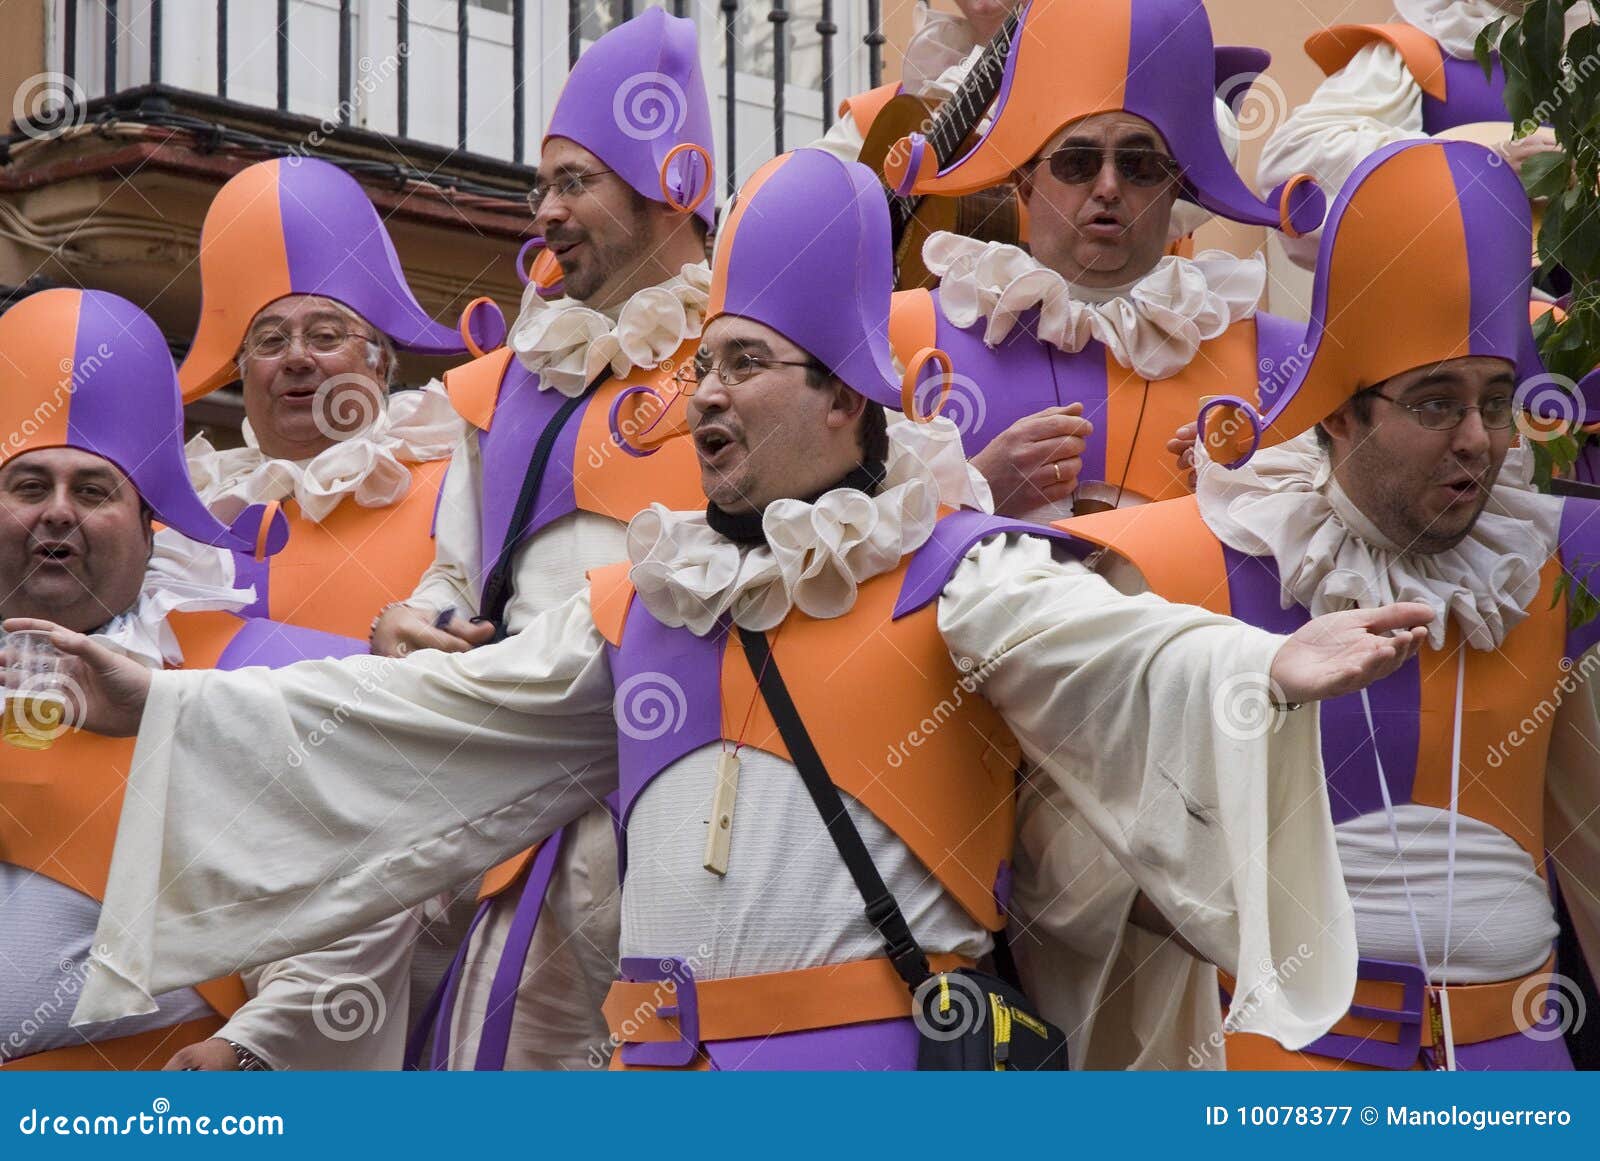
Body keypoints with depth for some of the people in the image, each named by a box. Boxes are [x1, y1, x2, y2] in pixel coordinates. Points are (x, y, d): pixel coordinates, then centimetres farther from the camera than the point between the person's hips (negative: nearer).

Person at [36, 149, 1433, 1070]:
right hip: (665, 1059, 6)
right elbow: (411, 719, 20)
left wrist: (1266, 668, -42)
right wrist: (163, 707, 19)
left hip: (881, 1059, -6)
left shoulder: (958, 575, -2)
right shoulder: (641, 602, 17)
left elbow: (1118, 660, -20)